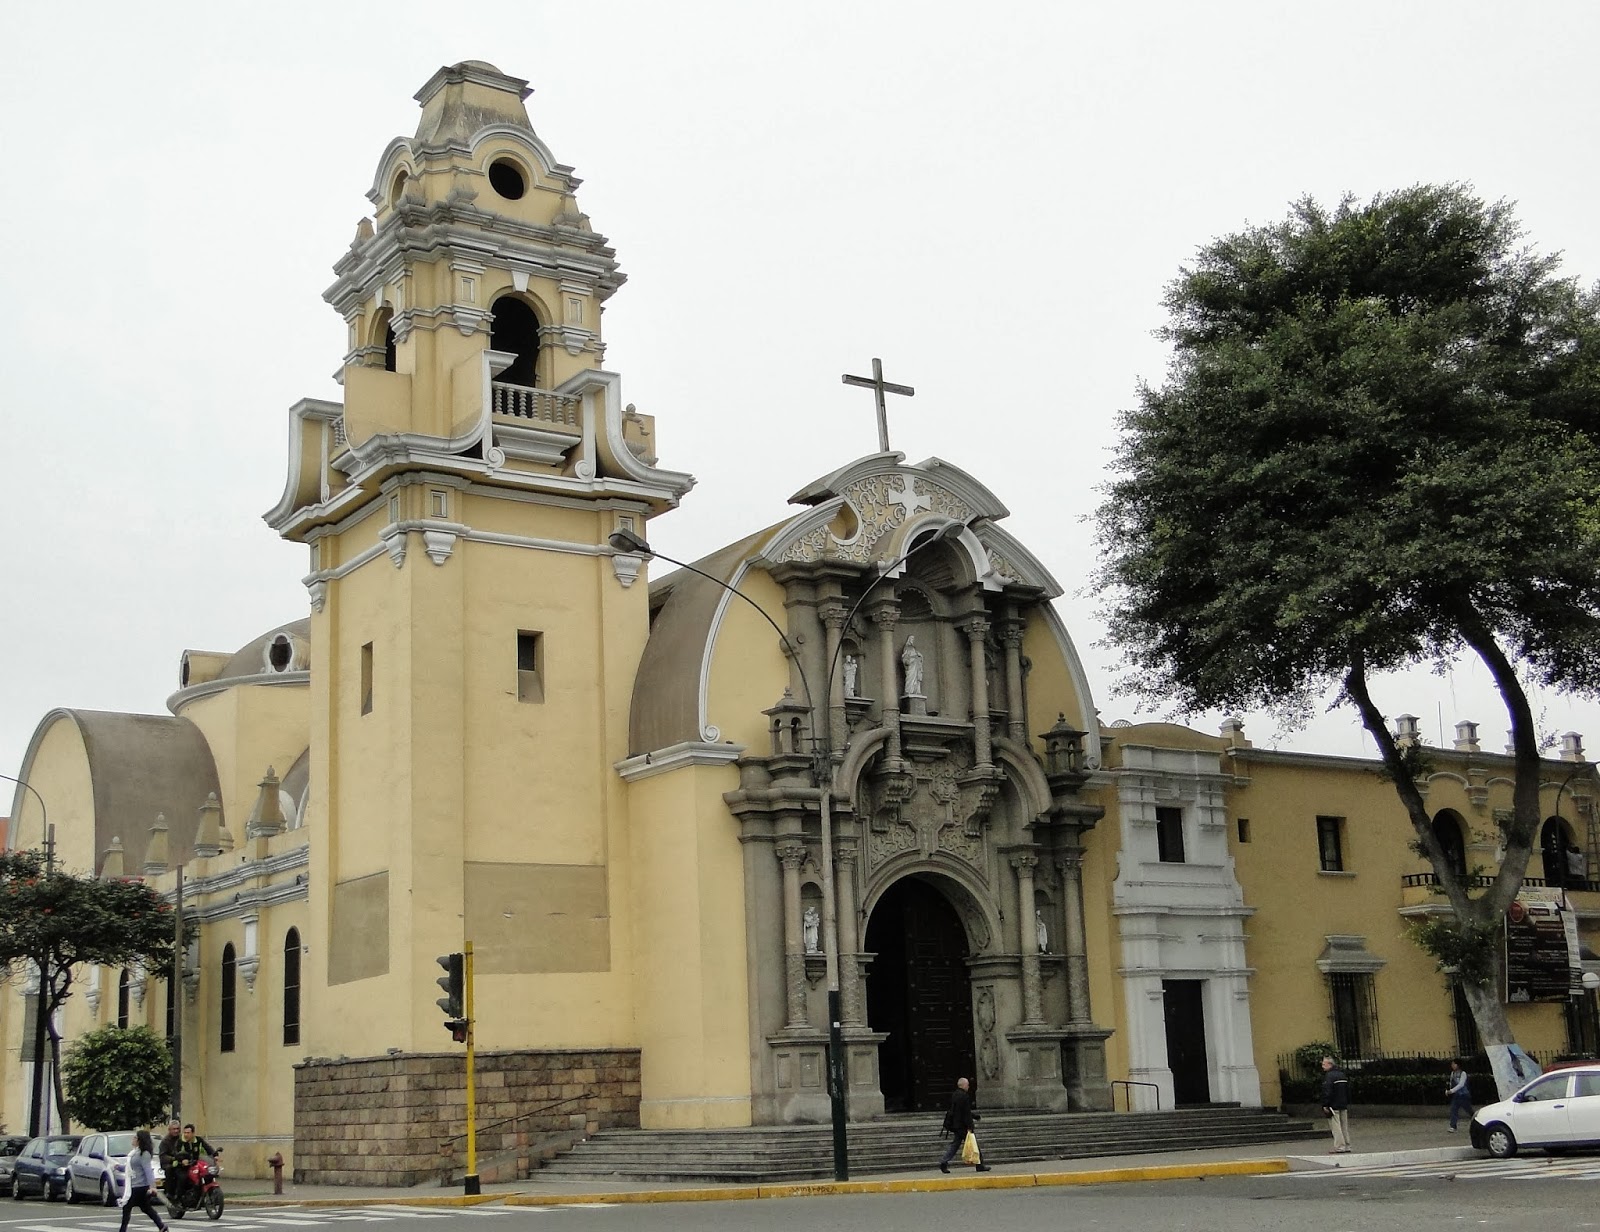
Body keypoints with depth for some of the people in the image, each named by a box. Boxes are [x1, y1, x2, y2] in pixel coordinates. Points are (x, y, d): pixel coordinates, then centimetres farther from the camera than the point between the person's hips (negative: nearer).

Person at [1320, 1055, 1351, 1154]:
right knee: (1344, 1126, 11)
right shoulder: (1342, 1074, 15)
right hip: (1343, 1105, 9)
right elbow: (1348, 1090, 20)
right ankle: (1346, 1147, 13)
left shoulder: (1329, 1076, -13)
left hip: (1334, 1105, -9)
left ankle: (1339, 1147, -9)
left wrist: (1325, 1105, -16)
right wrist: (1347, 1103, 23)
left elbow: (1327, 1092, -19)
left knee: (1336, 1127, -6)